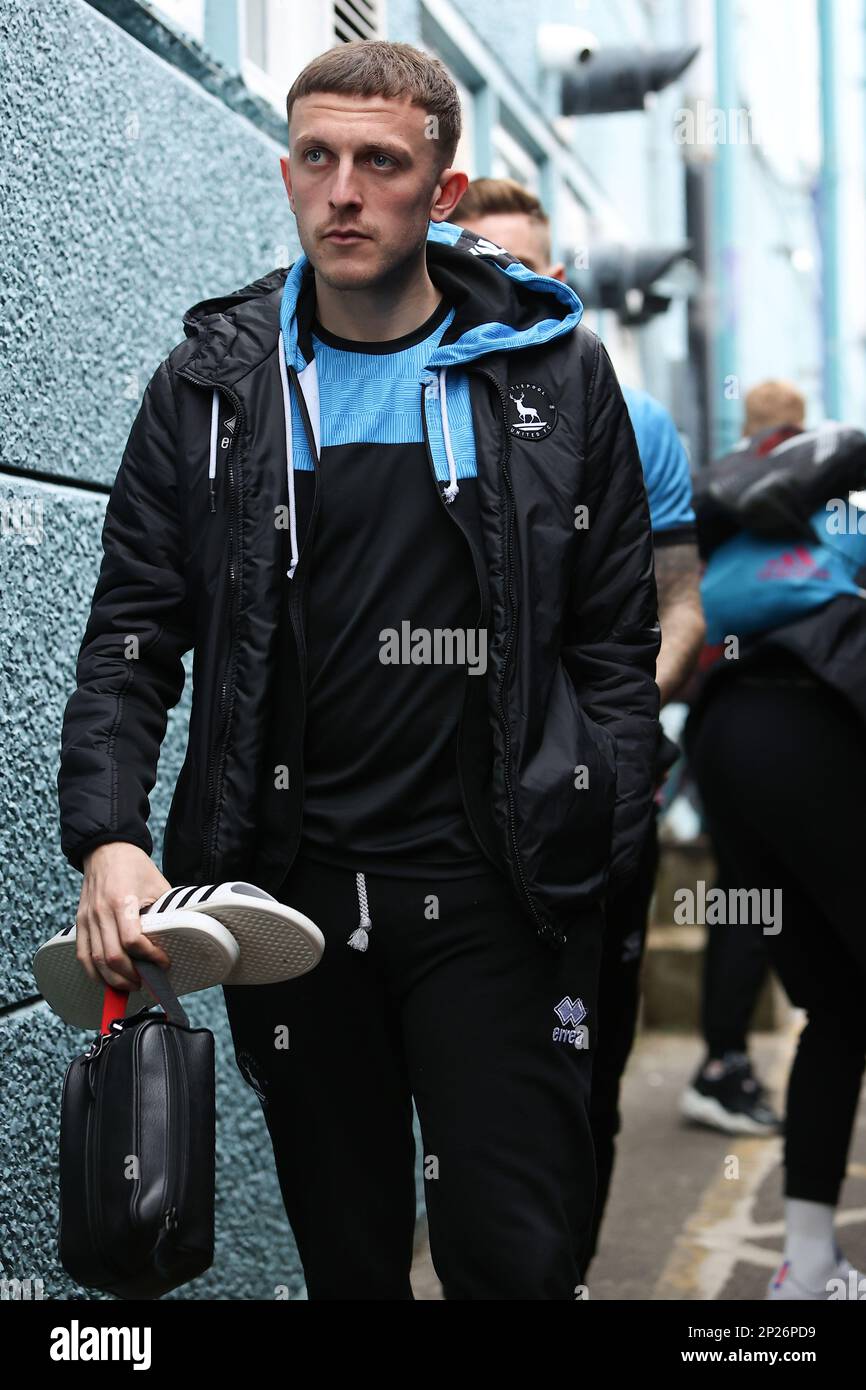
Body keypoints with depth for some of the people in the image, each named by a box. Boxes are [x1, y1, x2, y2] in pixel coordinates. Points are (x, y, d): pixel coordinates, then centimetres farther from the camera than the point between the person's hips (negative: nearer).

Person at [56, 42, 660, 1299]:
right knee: (344, 1247, 15)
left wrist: (599, 854, -3)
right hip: (288, 884, 2)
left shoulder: (554, 371, 2)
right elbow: (130, 634, 3)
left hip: (492, 888, -1)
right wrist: (108, 836, -12)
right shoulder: (212, 383, 4)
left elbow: (614, 636, 4)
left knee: (516, 1253, -1)